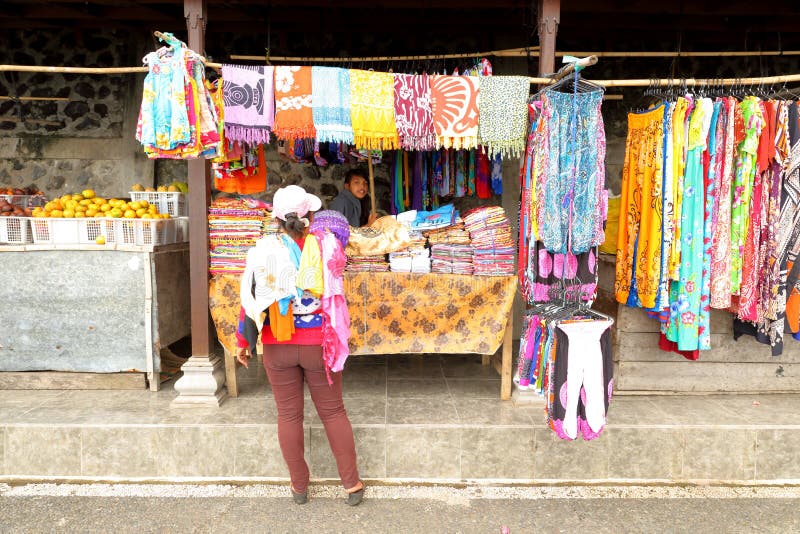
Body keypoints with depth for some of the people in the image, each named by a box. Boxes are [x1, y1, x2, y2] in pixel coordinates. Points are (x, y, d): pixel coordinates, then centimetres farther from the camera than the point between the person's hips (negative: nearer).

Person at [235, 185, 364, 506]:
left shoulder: (263, 250, -9)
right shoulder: (326, 244, -9)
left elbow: (250, 300, -5)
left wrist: (243, 341, 6)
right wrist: (316, 231, 35)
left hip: (278, 346, 0)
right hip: (318, 343, 0)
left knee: (288, 415, 14)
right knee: (333, 411, 13)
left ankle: (299, 485, 28)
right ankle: (352, 483, 22)